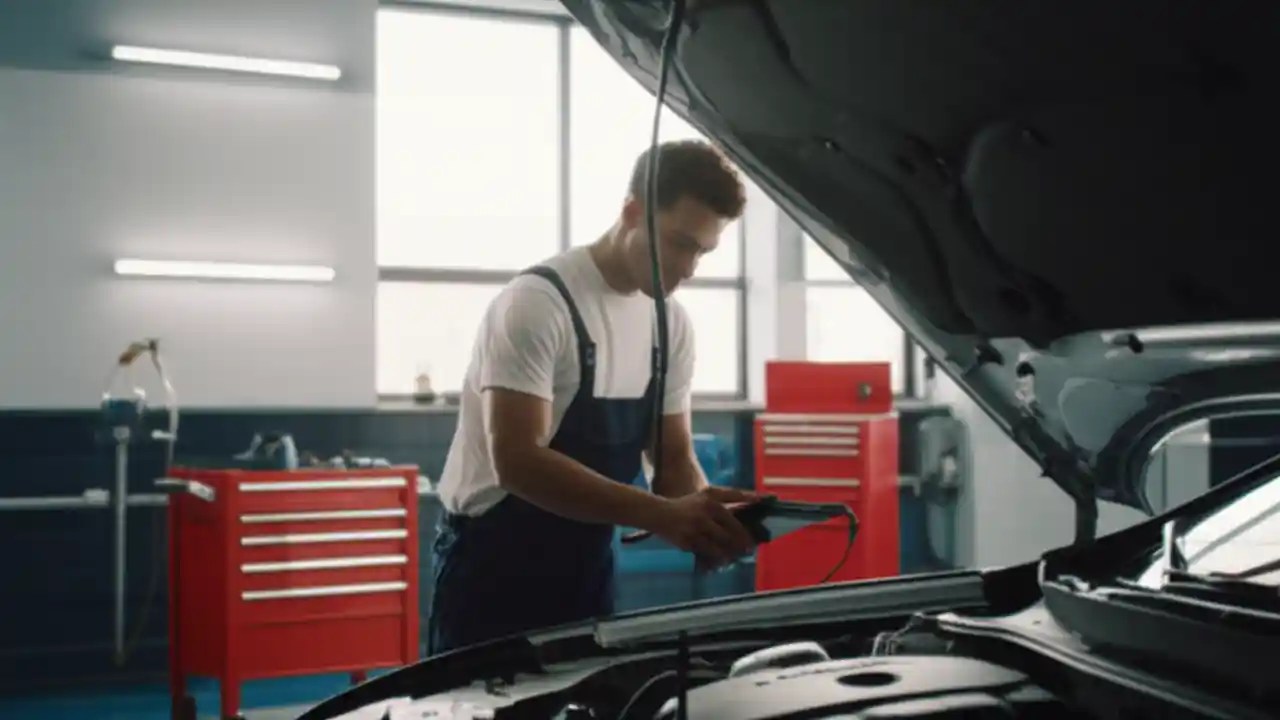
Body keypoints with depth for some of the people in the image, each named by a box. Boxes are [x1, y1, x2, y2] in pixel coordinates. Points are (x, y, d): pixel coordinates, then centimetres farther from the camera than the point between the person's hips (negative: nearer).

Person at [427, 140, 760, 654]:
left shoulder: (672, 324, 2)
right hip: (493, 565, -7)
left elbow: (674, 456, 6)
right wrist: (663, 516, -36)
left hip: (587, 566, 7)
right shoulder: (538, 303, -21)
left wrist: (703, 516, -18)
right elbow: (517, 461, -29)